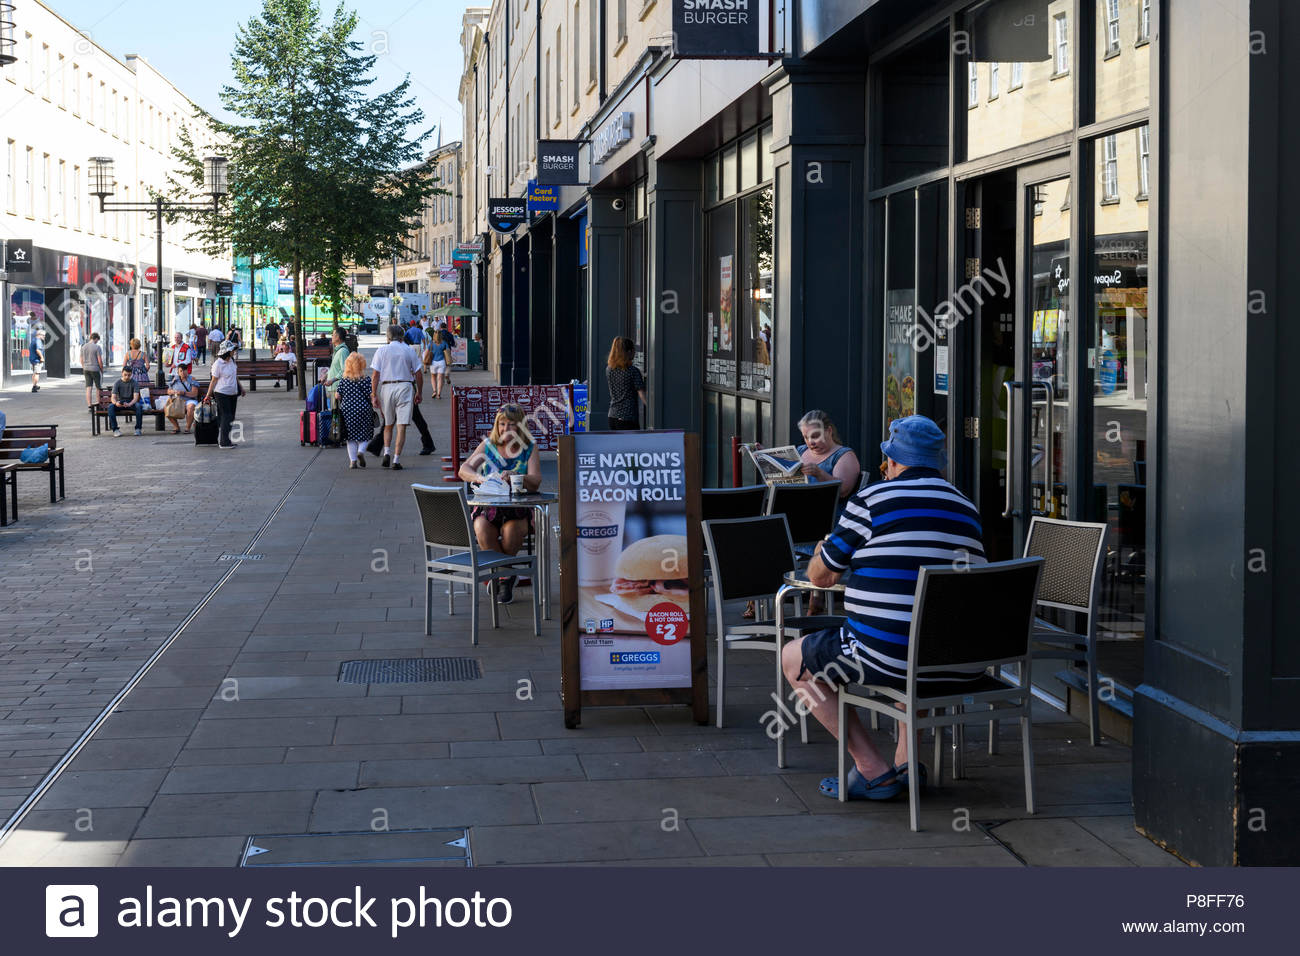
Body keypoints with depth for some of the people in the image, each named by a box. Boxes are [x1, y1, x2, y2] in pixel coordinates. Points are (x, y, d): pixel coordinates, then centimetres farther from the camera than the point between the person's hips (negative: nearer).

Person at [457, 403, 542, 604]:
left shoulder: (529, 448, 4)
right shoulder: (488, 445, 9)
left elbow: (535, 482, -10)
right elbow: (464, 470, -1)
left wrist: (515, 477, -32)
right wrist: (480, 478, -25)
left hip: (518, 509, -1)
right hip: (487, 505, 1)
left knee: (512, 530, -34)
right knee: (482, 529, -32)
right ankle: (506, 576, -10)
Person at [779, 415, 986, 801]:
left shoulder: (871, 501, -6)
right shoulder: (967, 509, 12)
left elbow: (819, 576, 4)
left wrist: (823, 557, 28)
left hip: (886, 658, -7)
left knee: (794, 658, 16)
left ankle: (872, 769, 8)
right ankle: (906, 761, 28)